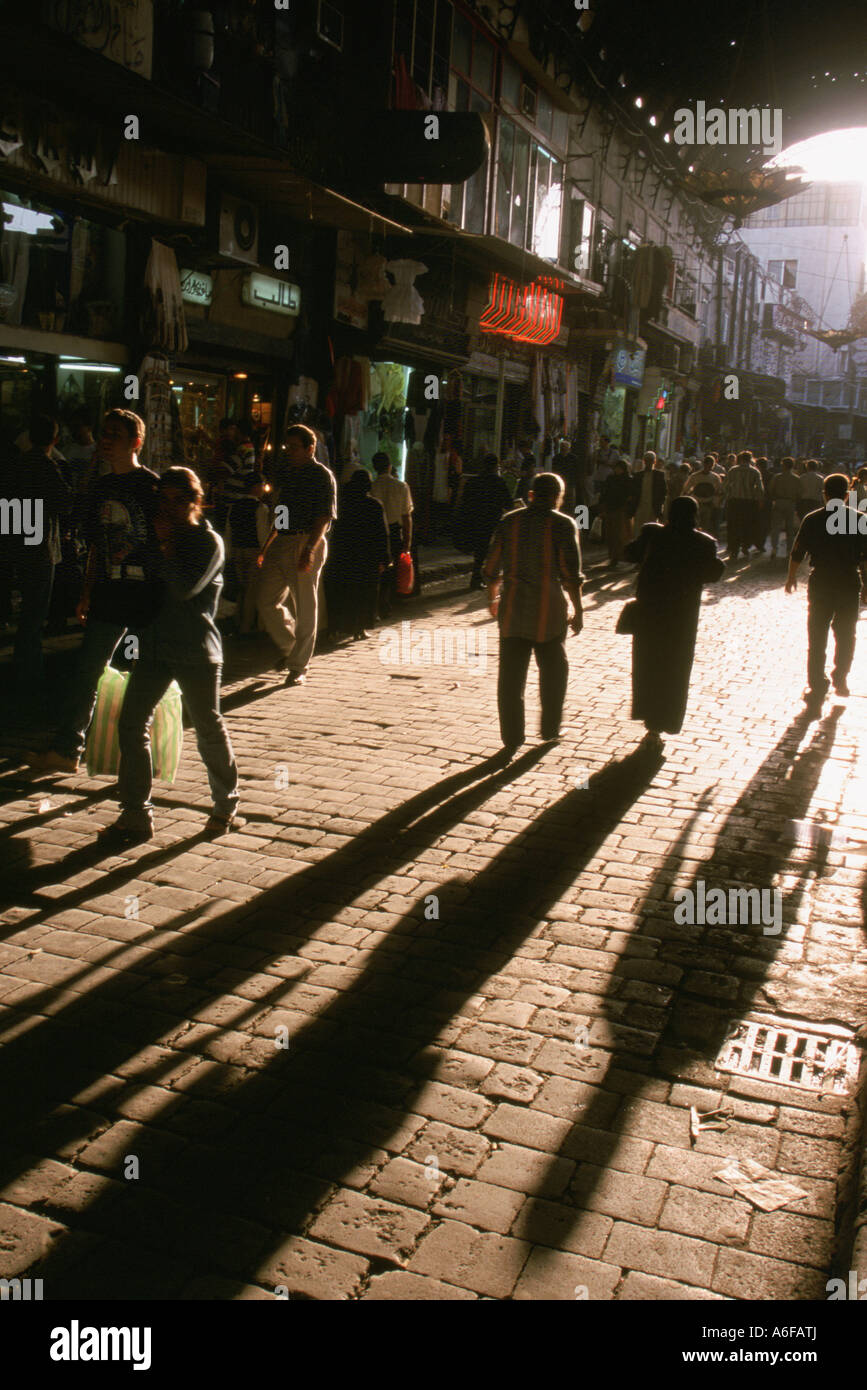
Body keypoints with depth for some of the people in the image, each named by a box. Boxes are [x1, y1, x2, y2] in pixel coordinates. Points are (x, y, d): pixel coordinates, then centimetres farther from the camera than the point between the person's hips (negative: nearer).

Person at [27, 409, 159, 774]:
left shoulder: (152, 485, -6)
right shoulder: (99, 488, 13)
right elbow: (96, 546, 18)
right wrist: (87, 594, 14)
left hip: (146, 595, -6)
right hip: (107, 594, 6)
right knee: (85, 672, 5)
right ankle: (66, 750, 11)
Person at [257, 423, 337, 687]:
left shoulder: (322, 475, -6)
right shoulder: (284, 472, 16)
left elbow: (325, 517, -13)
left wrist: (309, 550, -23)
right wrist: (267, 546, 21)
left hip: (306, 544, -7)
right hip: (281, 542, 7)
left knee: (305, 608, 0)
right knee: (266, 601, 6)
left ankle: (298, 666, 9)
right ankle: (288, 646, 28)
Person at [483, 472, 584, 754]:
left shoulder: (509, 521, 4)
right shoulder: (563, 524, -7)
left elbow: (492, 567, 7)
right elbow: (571, 575, -11)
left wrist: (492, 598, 22)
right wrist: (578, 611, -3)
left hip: (512, 608, 2)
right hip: (548, 610, -2)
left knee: (511, 676, 7)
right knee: (553, 672, 18)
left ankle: (512, 739, 9)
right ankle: (550, 730, 29)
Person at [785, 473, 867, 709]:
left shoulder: (812, 519, -4)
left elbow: (797, 553, 0)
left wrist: (791, 576, 14)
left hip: (820, 583, 0)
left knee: (817, 638, 6)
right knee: (846, 635, 19)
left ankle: (817, 689, 3)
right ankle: (840, 679, 26)